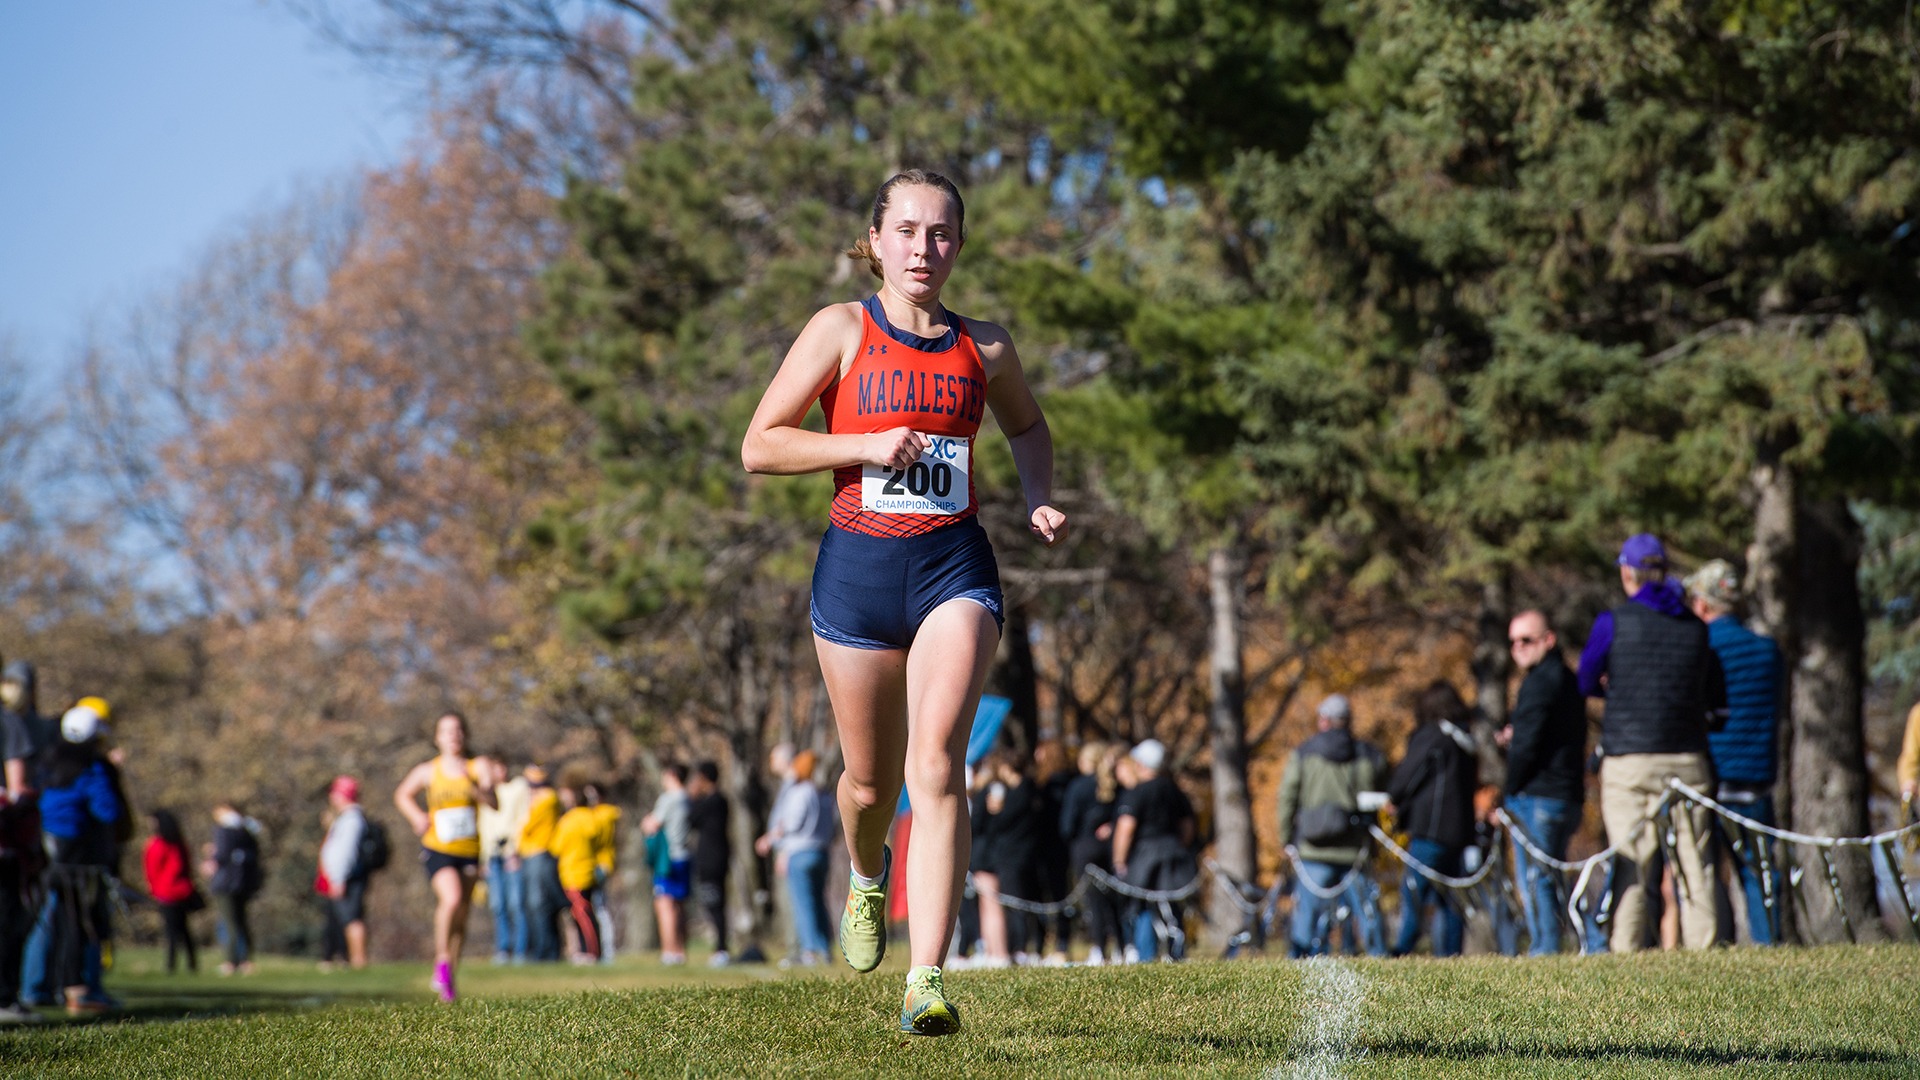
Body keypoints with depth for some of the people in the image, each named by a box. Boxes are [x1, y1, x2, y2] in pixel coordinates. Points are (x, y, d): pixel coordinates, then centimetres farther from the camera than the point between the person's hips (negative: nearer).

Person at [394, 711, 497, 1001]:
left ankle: (450, 977, 21)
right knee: (451, 899, -26)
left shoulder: (478, 767, 0)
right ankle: (442, 962, -10)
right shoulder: (428, 771, 1)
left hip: (469, 850, 2)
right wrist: (417, 817, 2)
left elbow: (492, 803, -14)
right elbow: (403, 795, 19)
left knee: (461, 916, 7)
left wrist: (471, 783, -29)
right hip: (438, 849, -2)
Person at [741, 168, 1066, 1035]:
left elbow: (1026, 425, 29)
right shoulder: (841, 330, 2)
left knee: (936, 765, -18)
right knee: (871, 781, 11)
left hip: (955, 569, 0)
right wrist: (866, 447, -13)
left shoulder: (983, 348, 9)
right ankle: (867, 876, 48)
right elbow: (759, 445, -1)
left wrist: (1039, 504, 11)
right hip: (858, 565, 0)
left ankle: (926, 982, -22)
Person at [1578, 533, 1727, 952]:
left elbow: (1587, 683, 10)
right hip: (1688, 761, 3)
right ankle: (1702, 945, 3)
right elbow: (1718, 705, 15)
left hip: (1628, 762, -3)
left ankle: (1626, 951, -6)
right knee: (1696, 866, 5)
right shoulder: (1695, 627, 8)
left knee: (1630, 868, -2)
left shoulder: (1613, 622, -3)